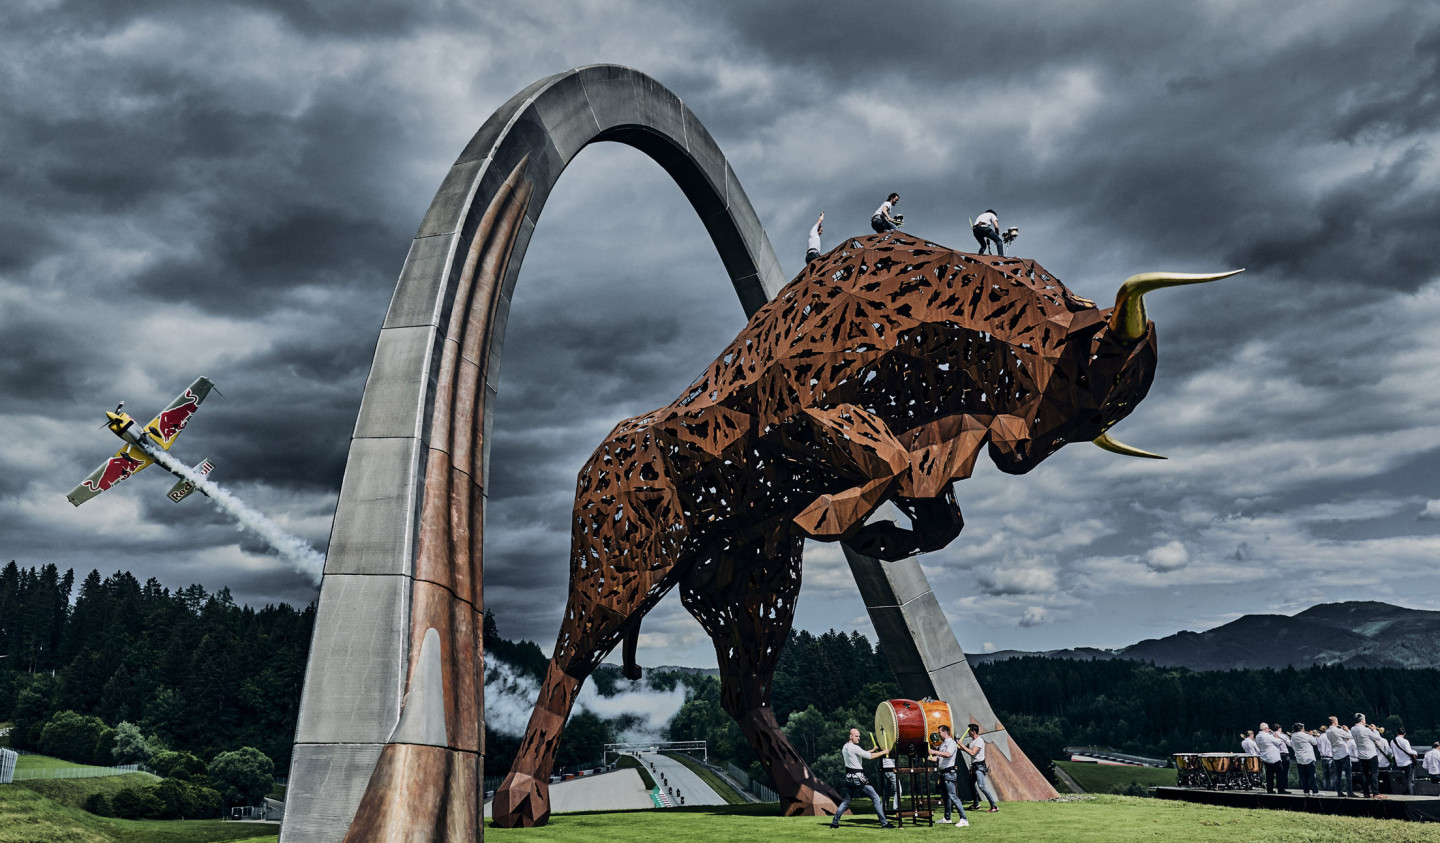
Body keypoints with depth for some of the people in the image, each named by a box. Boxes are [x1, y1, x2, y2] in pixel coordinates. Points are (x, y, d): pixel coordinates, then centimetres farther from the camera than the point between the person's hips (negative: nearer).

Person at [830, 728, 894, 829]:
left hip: (849, 778, 9)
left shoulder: (845, 747, 13)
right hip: (857, 777, -9)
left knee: (846, 801, 17)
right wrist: (883, 752, -5)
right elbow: (869, 756, -15)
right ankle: (884, 823, -5)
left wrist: (872, 750, 20)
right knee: (875, 798, -3)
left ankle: (834, 823, 16)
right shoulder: (854, 748, -15)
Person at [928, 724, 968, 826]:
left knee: (952, 796, -14)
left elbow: (948, 754, -29)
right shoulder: (943, 743, 18)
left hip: (949, 773, -10)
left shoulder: (951, 743, -11)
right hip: (943, 773, 10)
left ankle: (964, 819, -14)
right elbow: (939, 758, 23)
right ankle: (947, 818, 25)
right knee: (944, 796, 15)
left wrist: (935, 752, -29)